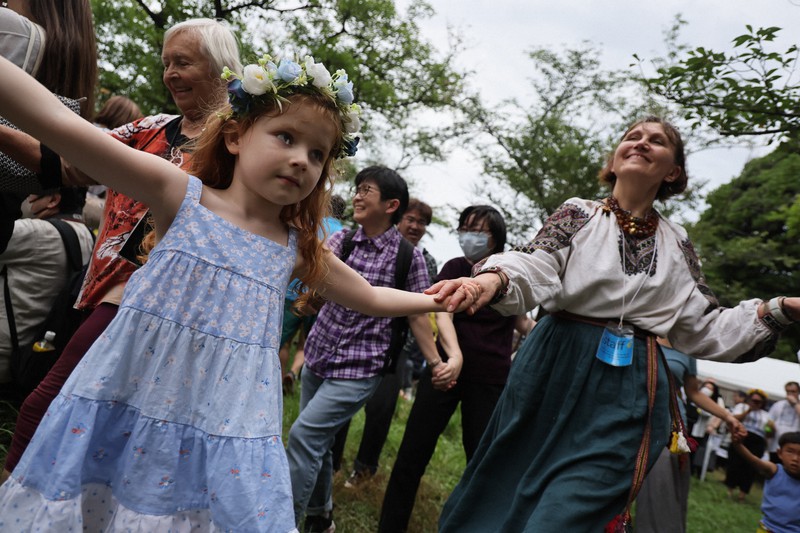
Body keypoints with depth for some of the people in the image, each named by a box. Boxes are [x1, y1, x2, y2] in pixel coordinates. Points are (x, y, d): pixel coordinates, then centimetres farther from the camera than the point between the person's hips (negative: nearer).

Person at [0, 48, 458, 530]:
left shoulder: (300, 248, 5)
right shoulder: (181, 196, -6)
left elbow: (371, 298, 19)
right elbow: (57, 121, -16)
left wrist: (437, 299, 17)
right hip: (124, 407, -2)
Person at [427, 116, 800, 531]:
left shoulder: (676, 243, 12)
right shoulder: (578, 213, 4)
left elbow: (703, 327, 10)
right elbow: (534, 267, -14)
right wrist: (492, 279, -37)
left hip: (627, 392, 1)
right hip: (553, 371, 0)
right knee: (502, 495, 11)